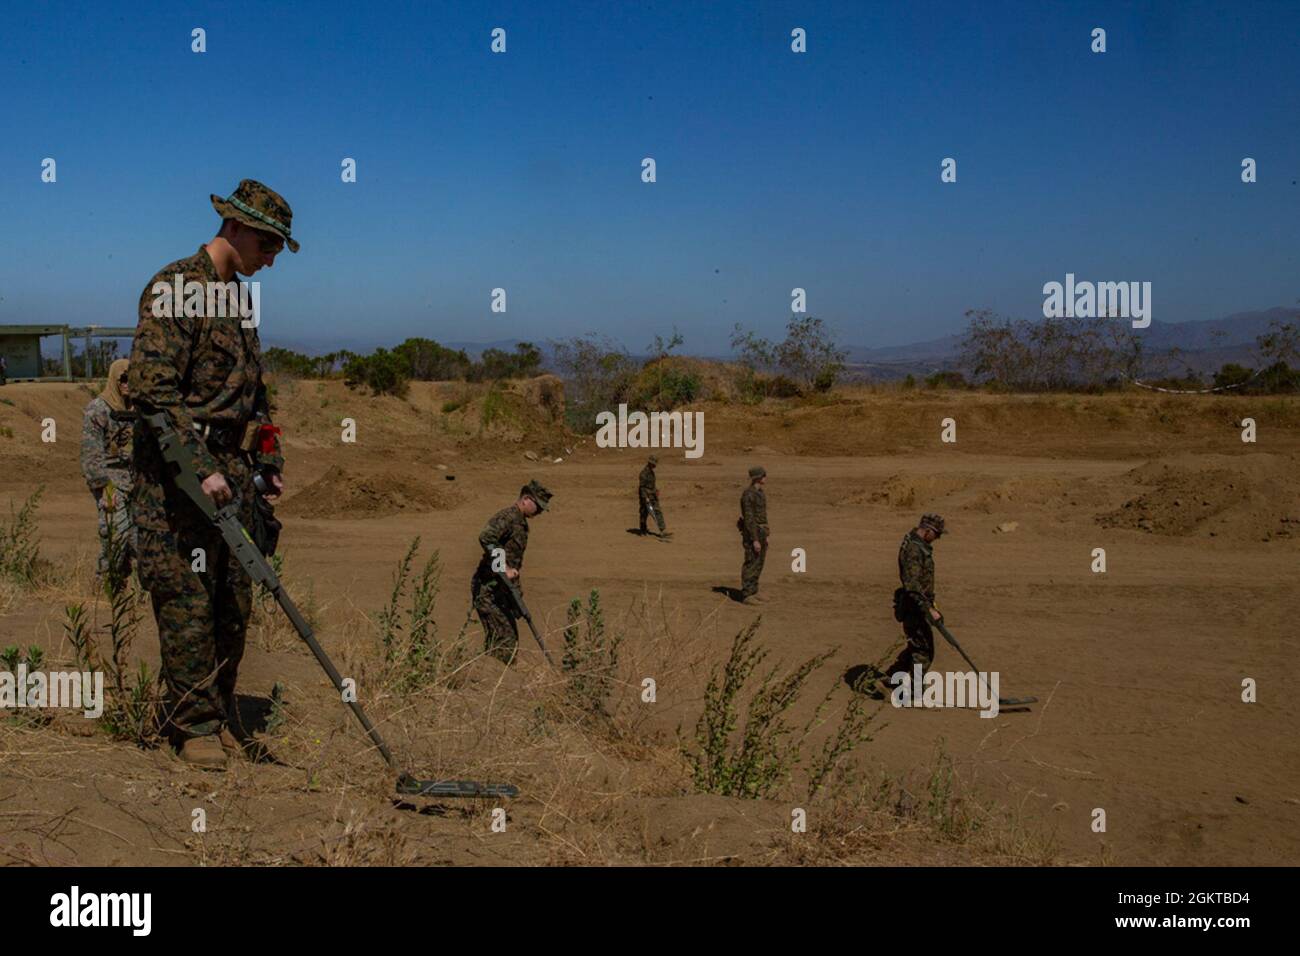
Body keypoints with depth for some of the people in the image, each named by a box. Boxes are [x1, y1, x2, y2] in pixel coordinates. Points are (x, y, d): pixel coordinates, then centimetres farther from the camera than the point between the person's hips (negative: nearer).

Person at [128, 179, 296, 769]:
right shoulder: (175, 288, -10)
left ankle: (223, 716, 20)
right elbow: (152, 389, -18)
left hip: (232, 467, 8)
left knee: (233, 601, 9)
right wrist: (200, 467, -22)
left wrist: (267, 461, 19)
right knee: (187, 600, -3)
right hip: (179, 470, -8)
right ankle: (196, 726, 6)